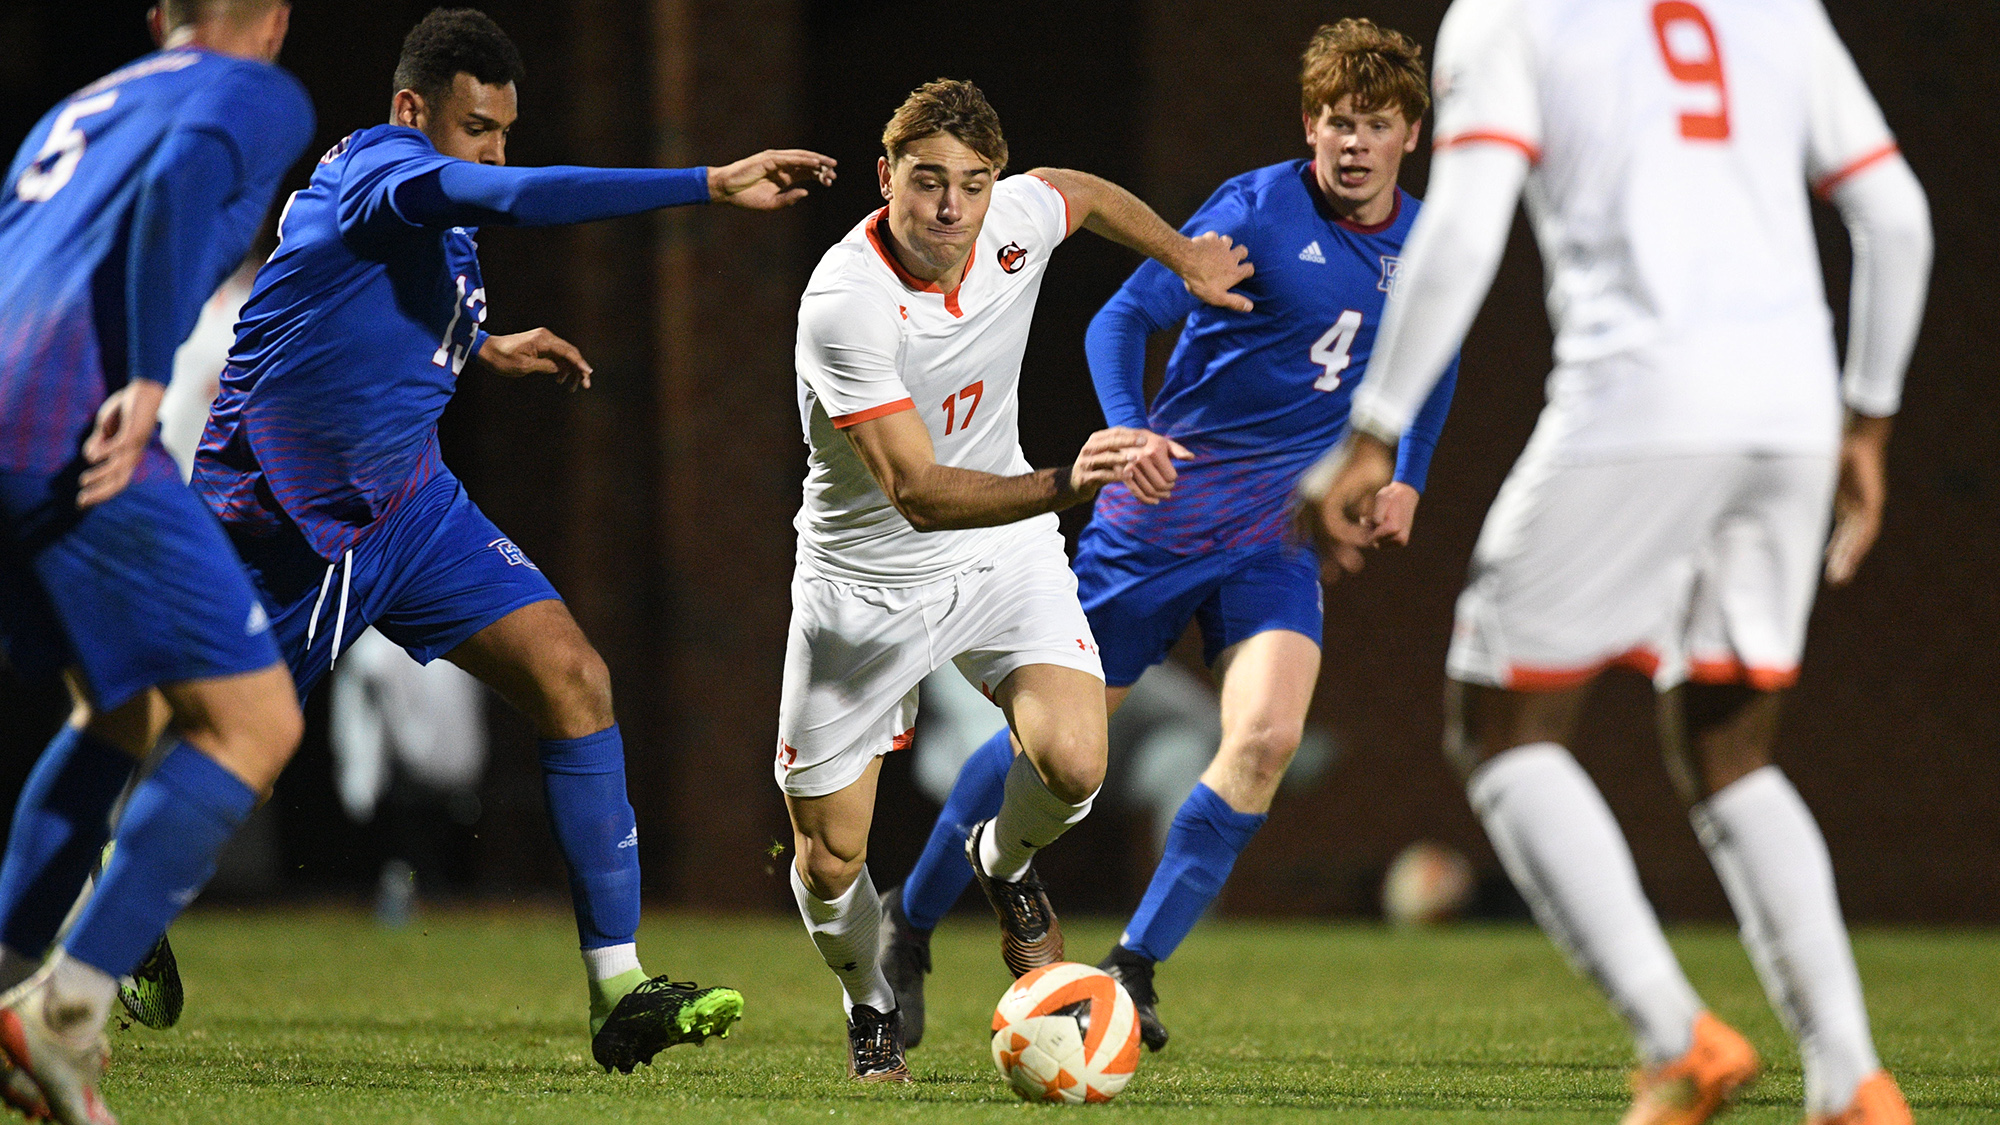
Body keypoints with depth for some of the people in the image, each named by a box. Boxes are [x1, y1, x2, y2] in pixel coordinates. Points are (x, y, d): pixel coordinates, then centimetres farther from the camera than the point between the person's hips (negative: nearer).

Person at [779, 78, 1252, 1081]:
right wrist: (1064, 484, -53)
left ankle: (1003, 864, 15)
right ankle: (869, 1007, 34)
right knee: (828, 862, 0)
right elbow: (918, 492, -39)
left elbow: (1085, 194, 14)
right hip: (867, 578, -3)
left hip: (1003, 553, 3)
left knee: (1073, 765, -21)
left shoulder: (1017, 218, -15)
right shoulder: (844, 303, -31)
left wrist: (1187, 259, 22)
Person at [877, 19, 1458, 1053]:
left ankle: (1131, 971, -13)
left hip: (1280, 538, 3)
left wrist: (1406, 479, 18)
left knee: (1267, 735, -22)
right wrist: (1127, 432, -33)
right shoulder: (1258, 209, -13)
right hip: (1163, 507, -3)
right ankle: (909, 920, 26)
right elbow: (1123, 318, -17)